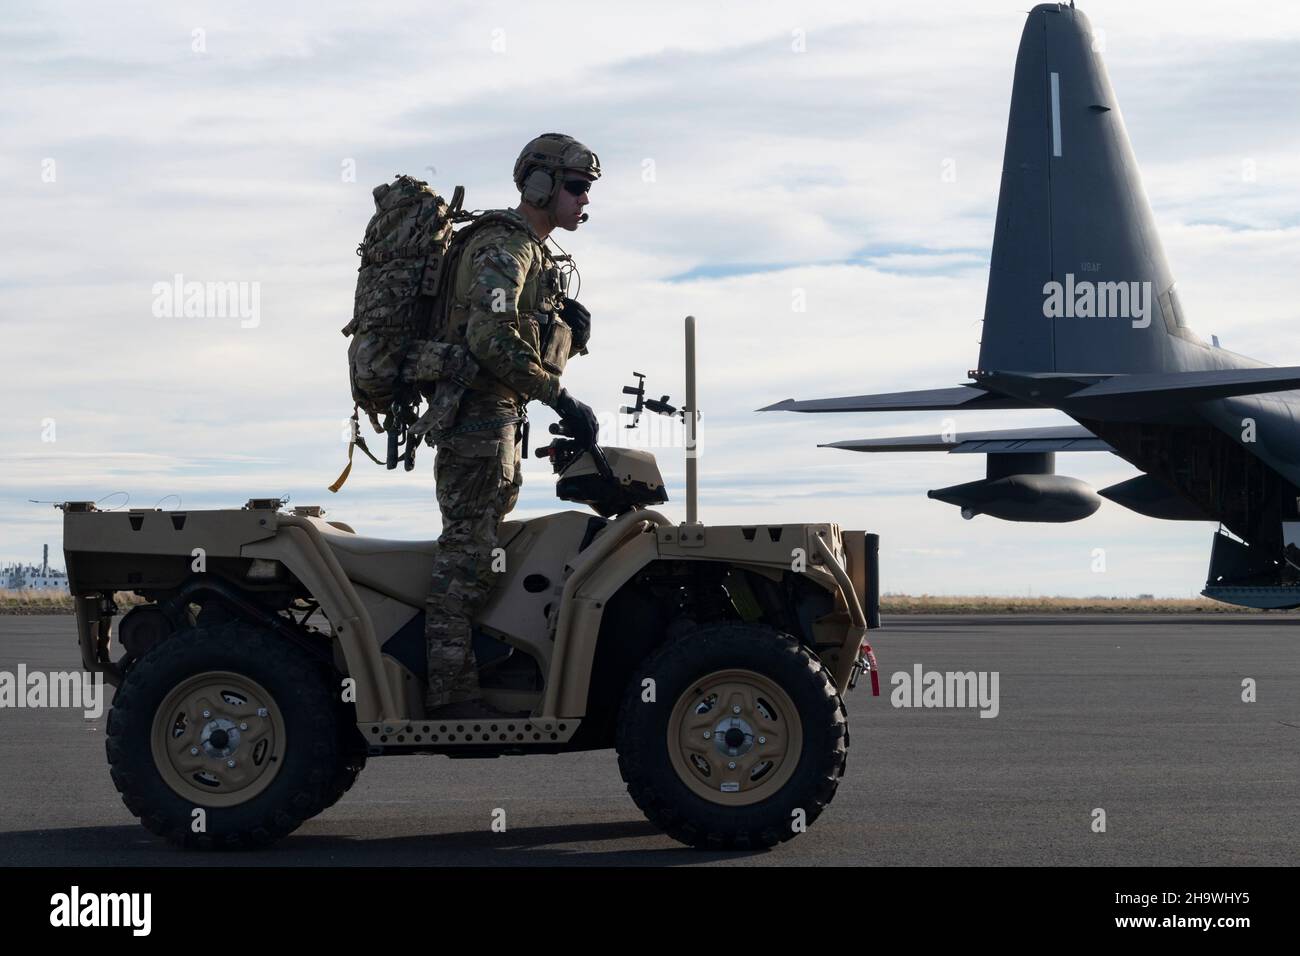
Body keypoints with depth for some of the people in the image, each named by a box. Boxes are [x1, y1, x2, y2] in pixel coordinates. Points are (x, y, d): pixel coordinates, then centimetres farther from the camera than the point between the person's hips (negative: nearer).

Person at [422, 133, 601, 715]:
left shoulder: (533, 253, 19)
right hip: (478, 412, -11)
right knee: (468, 553, -11)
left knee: (481, 547, 14)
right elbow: (492, 339, -27)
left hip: (499, 414, 11)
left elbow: (538, 347, 23)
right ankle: (451, 695, -11)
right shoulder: (502, 246, -14)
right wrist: (562, 400, -26)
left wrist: (573, 326, 3)